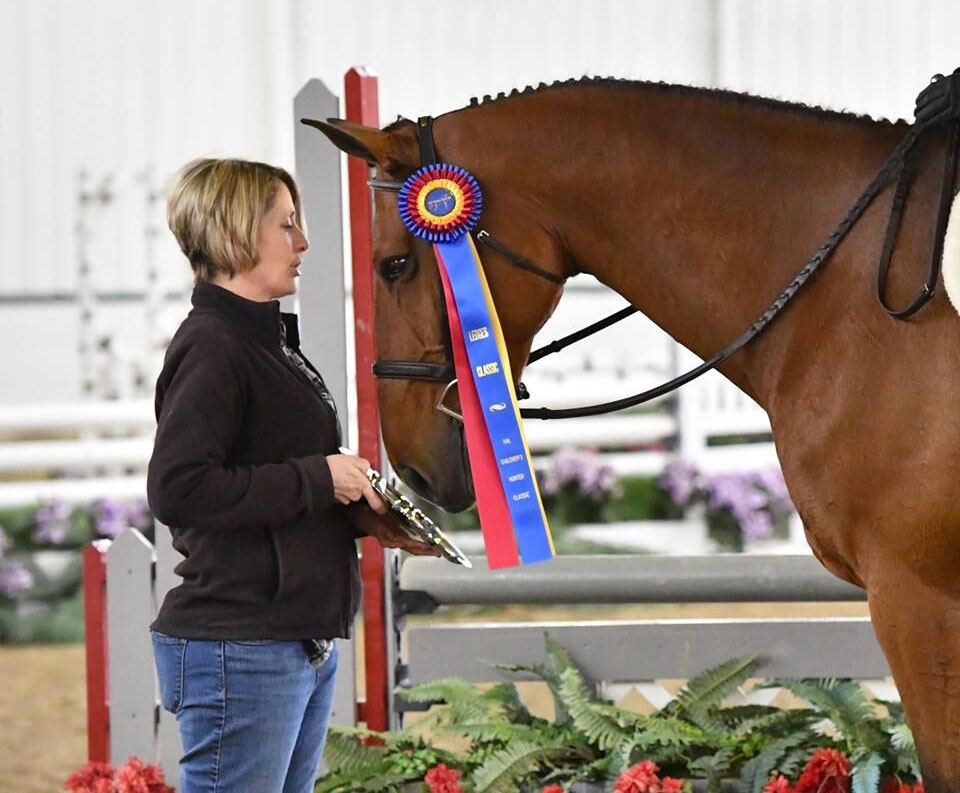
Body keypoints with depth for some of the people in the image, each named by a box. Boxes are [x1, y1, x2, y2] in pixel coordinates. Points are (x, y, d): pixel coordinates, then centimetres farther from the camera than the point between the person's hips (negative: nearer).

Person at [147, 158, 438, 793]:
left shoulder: (269, 343, 17)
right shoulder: (211, 348, -14)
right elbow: (177, 489, -25)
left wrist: (364, 517, 7)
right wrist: (319, 478, -19)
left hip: (304, 641, 10)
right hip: (240, 650, -10)